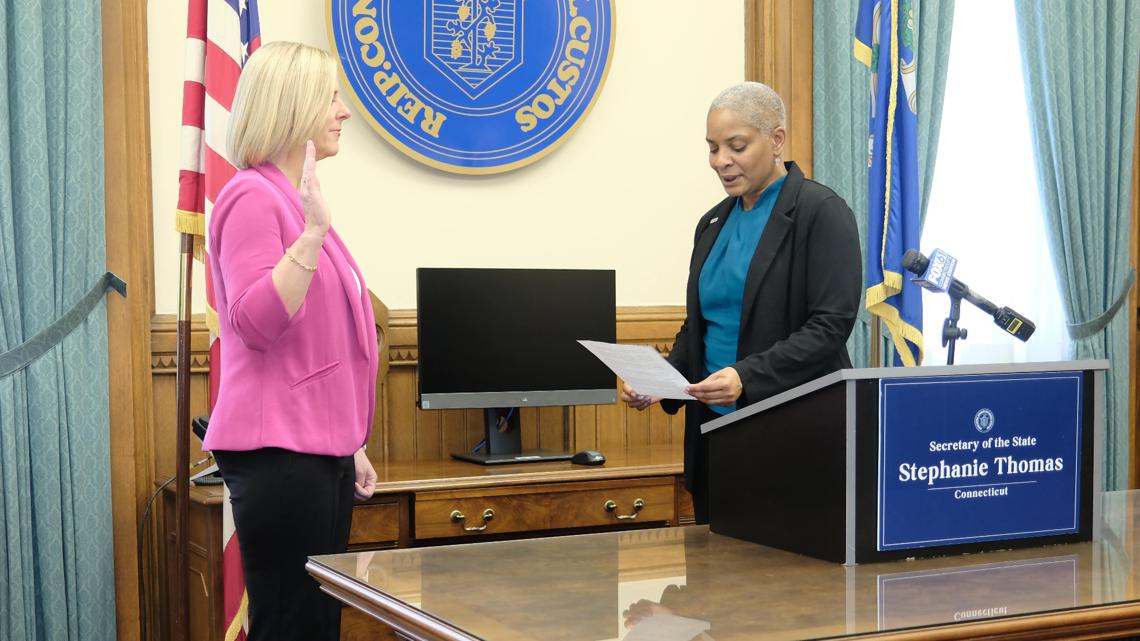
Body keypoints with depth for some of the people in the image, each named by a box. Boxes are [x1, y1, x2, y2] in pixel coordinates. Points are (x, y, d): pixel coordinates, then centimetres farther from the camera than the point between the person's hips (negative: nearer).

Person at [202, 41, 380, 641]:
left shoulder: (293, 200, 17)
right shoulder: (253, 198, -11)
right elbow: (255, 322, -23)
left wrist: (350, 446, 23)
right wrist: (315, 231, -28)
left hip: (317, 449, 9)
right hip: (279, 452, -9)